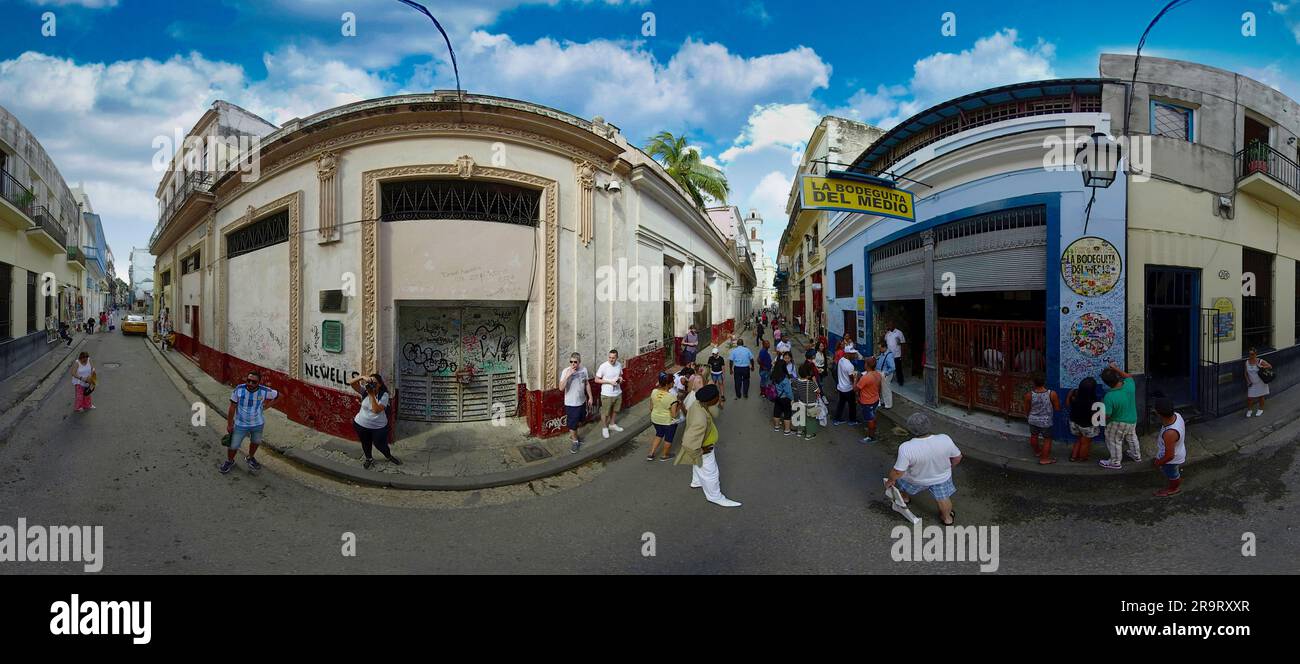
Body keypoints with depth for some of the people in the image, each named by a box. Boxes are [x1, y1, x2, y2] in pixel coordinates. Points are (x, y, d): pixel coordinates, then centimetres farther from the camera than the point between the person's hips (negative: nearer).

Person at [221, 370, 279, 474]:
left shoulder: (265, 391, -20)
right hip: (240, 424, -2)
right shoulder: (239, 390, -22)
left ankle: (250, 458, 53)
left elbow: (278, 395, 0)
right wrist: (229, 424, -5)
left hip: (257, 424, 2)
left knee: (255, 442, 24)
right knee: (233, 446, 9)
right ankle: (230, 461, 40)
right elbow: (232, 407, -11)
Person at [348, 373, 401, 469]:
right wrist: (362, 377, -42)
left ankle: (389, 456, 47)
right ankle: (369, 459, 52)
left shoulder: (384, 395, -23)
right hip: (361, 425, 3)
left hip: (379, 426, -3)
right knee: (365, 443, 24)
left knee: (380, 444, 15)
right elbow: (351, 383, -26)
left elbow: (376, 410, -33)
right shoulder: (365, 391, -14)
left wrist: (371, 395, -37)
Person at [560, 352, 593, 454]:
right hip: (571, 404, -5)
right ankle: (575, 442, 28)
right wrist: (567, 376, -37)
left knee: (579, 421, 23)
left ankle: (572, 435, 48)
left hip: (582, 401, 5)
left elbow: (587, 384, 8)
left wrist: (590, 397, 10)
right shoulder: (566, 371, -20)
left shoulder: (584, 369, -6)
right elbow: (561, 388, -28)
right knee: (573, 424, 8)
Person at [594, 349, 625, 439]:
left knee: (615, 410, 23)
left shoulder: (619, 365, -5)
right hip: (607, 394, -5)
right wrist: (610, 382, -24)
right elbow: (597, 380, -16)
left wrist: (620, 378, -11)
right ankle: (604, 428, 30)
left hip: (618, 393, 5)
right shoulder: (603, 366, -22)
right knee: (605, 412, 10)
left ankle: (612, 424, 45)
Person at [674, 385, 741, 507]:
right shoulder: (700, 420, -43)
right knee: (710, 474, 15)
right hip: (702, 450, -8)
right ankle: (715, 497, 37)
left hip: (703, 445, 8)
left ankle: (696, 482, 59)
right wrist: (700, 452, -22)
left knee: (700, 467, 34)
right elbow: (690, 443, -39)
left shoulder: (698, 404, -17)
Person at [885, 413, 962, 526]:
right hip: (942, 477, 1)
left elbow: (898, 472, -27)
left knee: (901, 478, 29)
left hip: (917, 480, -1)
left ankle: (905, 498, 53)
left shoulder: (906, 448, -36)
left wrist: (890, 481, -8)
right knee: (943, 498, 26)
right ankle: (947, 518, 47)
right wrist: (947, 467, 9)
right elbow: (957, 457, -10)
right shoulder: (945, 440, -28)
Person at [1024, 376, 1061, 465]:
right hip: (1046, 421, -2)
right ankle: (1044, 459, 27)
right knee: (1047, 439, 18)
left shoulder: (1029, 395, -19)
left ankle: (1037, 451, 50)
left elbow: (1027, 409, -5)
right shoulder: (1052, 394, -24)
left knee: (1033, 436, 27)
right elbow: (1058, 408, -12)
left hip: (1033, 420, 2)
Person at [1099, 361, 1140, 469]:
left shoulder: (1109, 397, -38)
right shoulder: (1129, 385, -24)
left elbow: (1106, 416, -26)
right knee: (1132, 437, 33)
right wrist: (1116, 368, 2)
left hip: (1118, 424, -6)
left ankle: (1115, 462, 38)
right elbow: (1129, 376, 3)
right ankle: (1136, 455, 55)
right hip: (1132, 420, 6)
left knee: (1114, 442, 19)